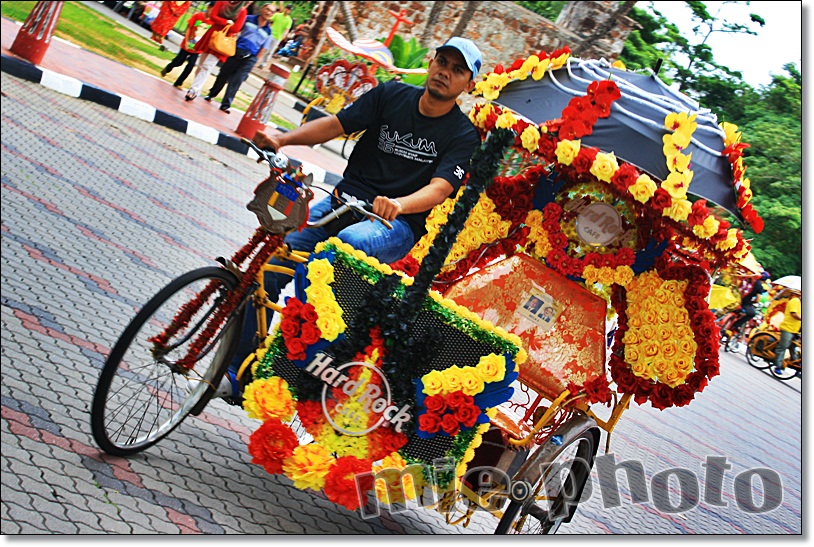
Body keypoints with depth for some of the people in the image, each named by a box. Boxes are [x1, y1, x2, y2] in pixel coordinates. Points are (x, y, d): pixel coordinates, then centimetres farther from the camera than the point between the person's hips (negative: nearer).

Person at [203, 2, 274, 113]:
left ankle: (225, 105, -3)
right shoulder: (248, 19, 3)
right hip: (237, 51, 0)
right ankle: (211, 94, 29)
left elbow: (263, 48, 7)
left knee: (237, 80, -6)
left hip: (250, 58, 0)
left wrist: (254, 59, 3)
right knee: (224, 75, 9)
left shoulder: (268, 31, 4)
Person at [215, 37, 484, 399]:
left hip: (397, 224, -4)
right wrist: (283, 139, -15)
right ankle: (238, 372, 1)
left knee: (350, 242, -39)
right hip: (343, 204, 4)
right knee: (270, 265, -12)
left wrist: (397, 204, -40)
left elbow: (440, 188, -19)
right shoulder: (392, 95, 7)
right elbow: (337, 124, 2)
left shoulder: (464, 136, -4)